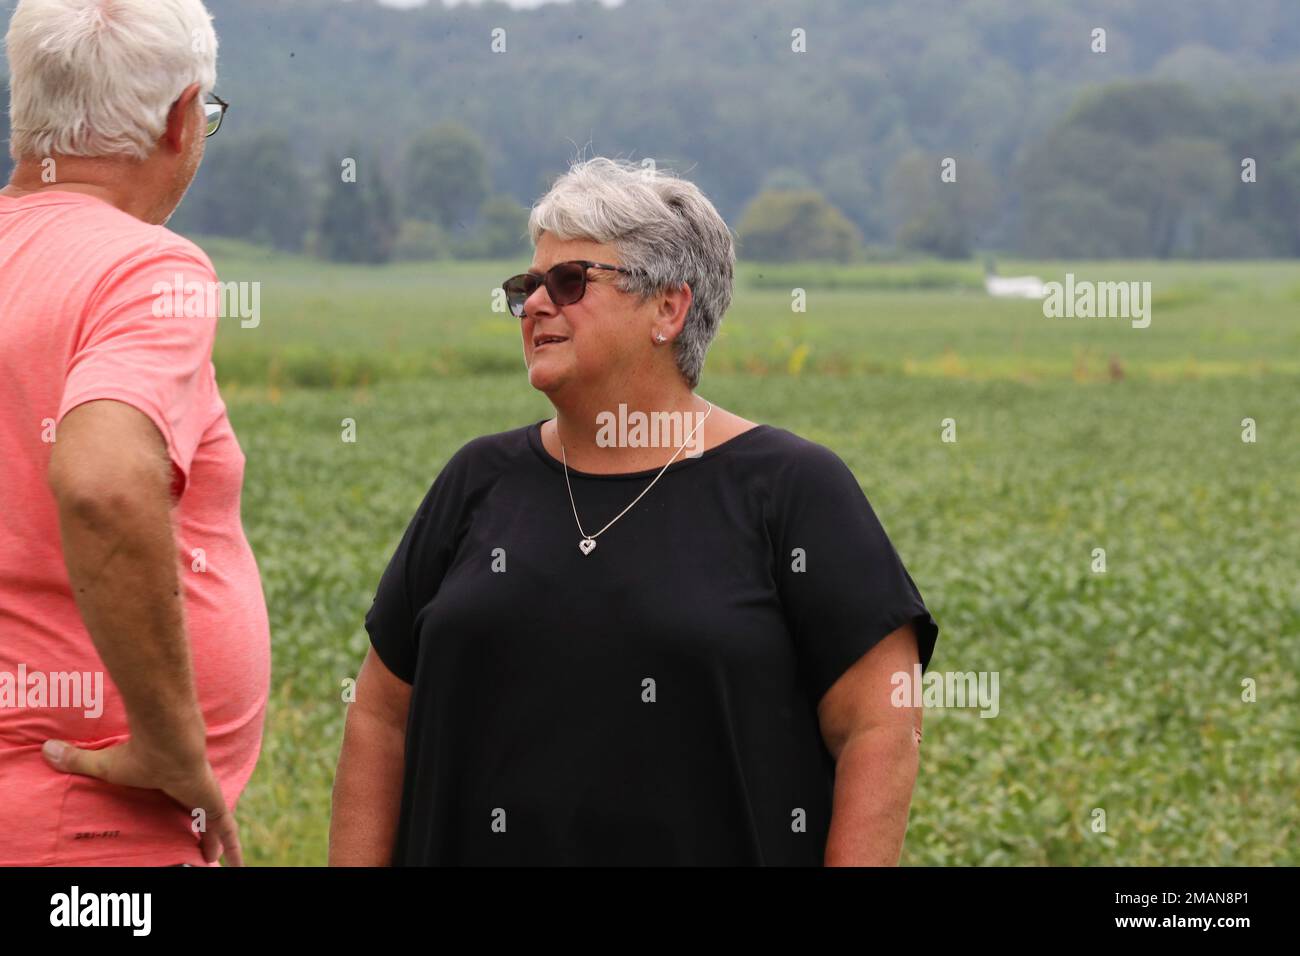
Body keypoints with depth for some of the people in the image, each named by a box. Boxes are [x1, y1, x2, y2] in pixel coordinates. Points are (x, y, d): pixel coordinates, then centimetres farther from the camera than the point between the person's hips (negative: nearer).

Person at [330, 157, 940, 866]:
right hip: (477, 849, 4)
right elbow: (381, 717, 12)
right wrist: (355, 863, 3)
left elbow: (880, 730, -7)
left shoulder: (790, 488, -2)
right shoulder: (480, 482, 10)